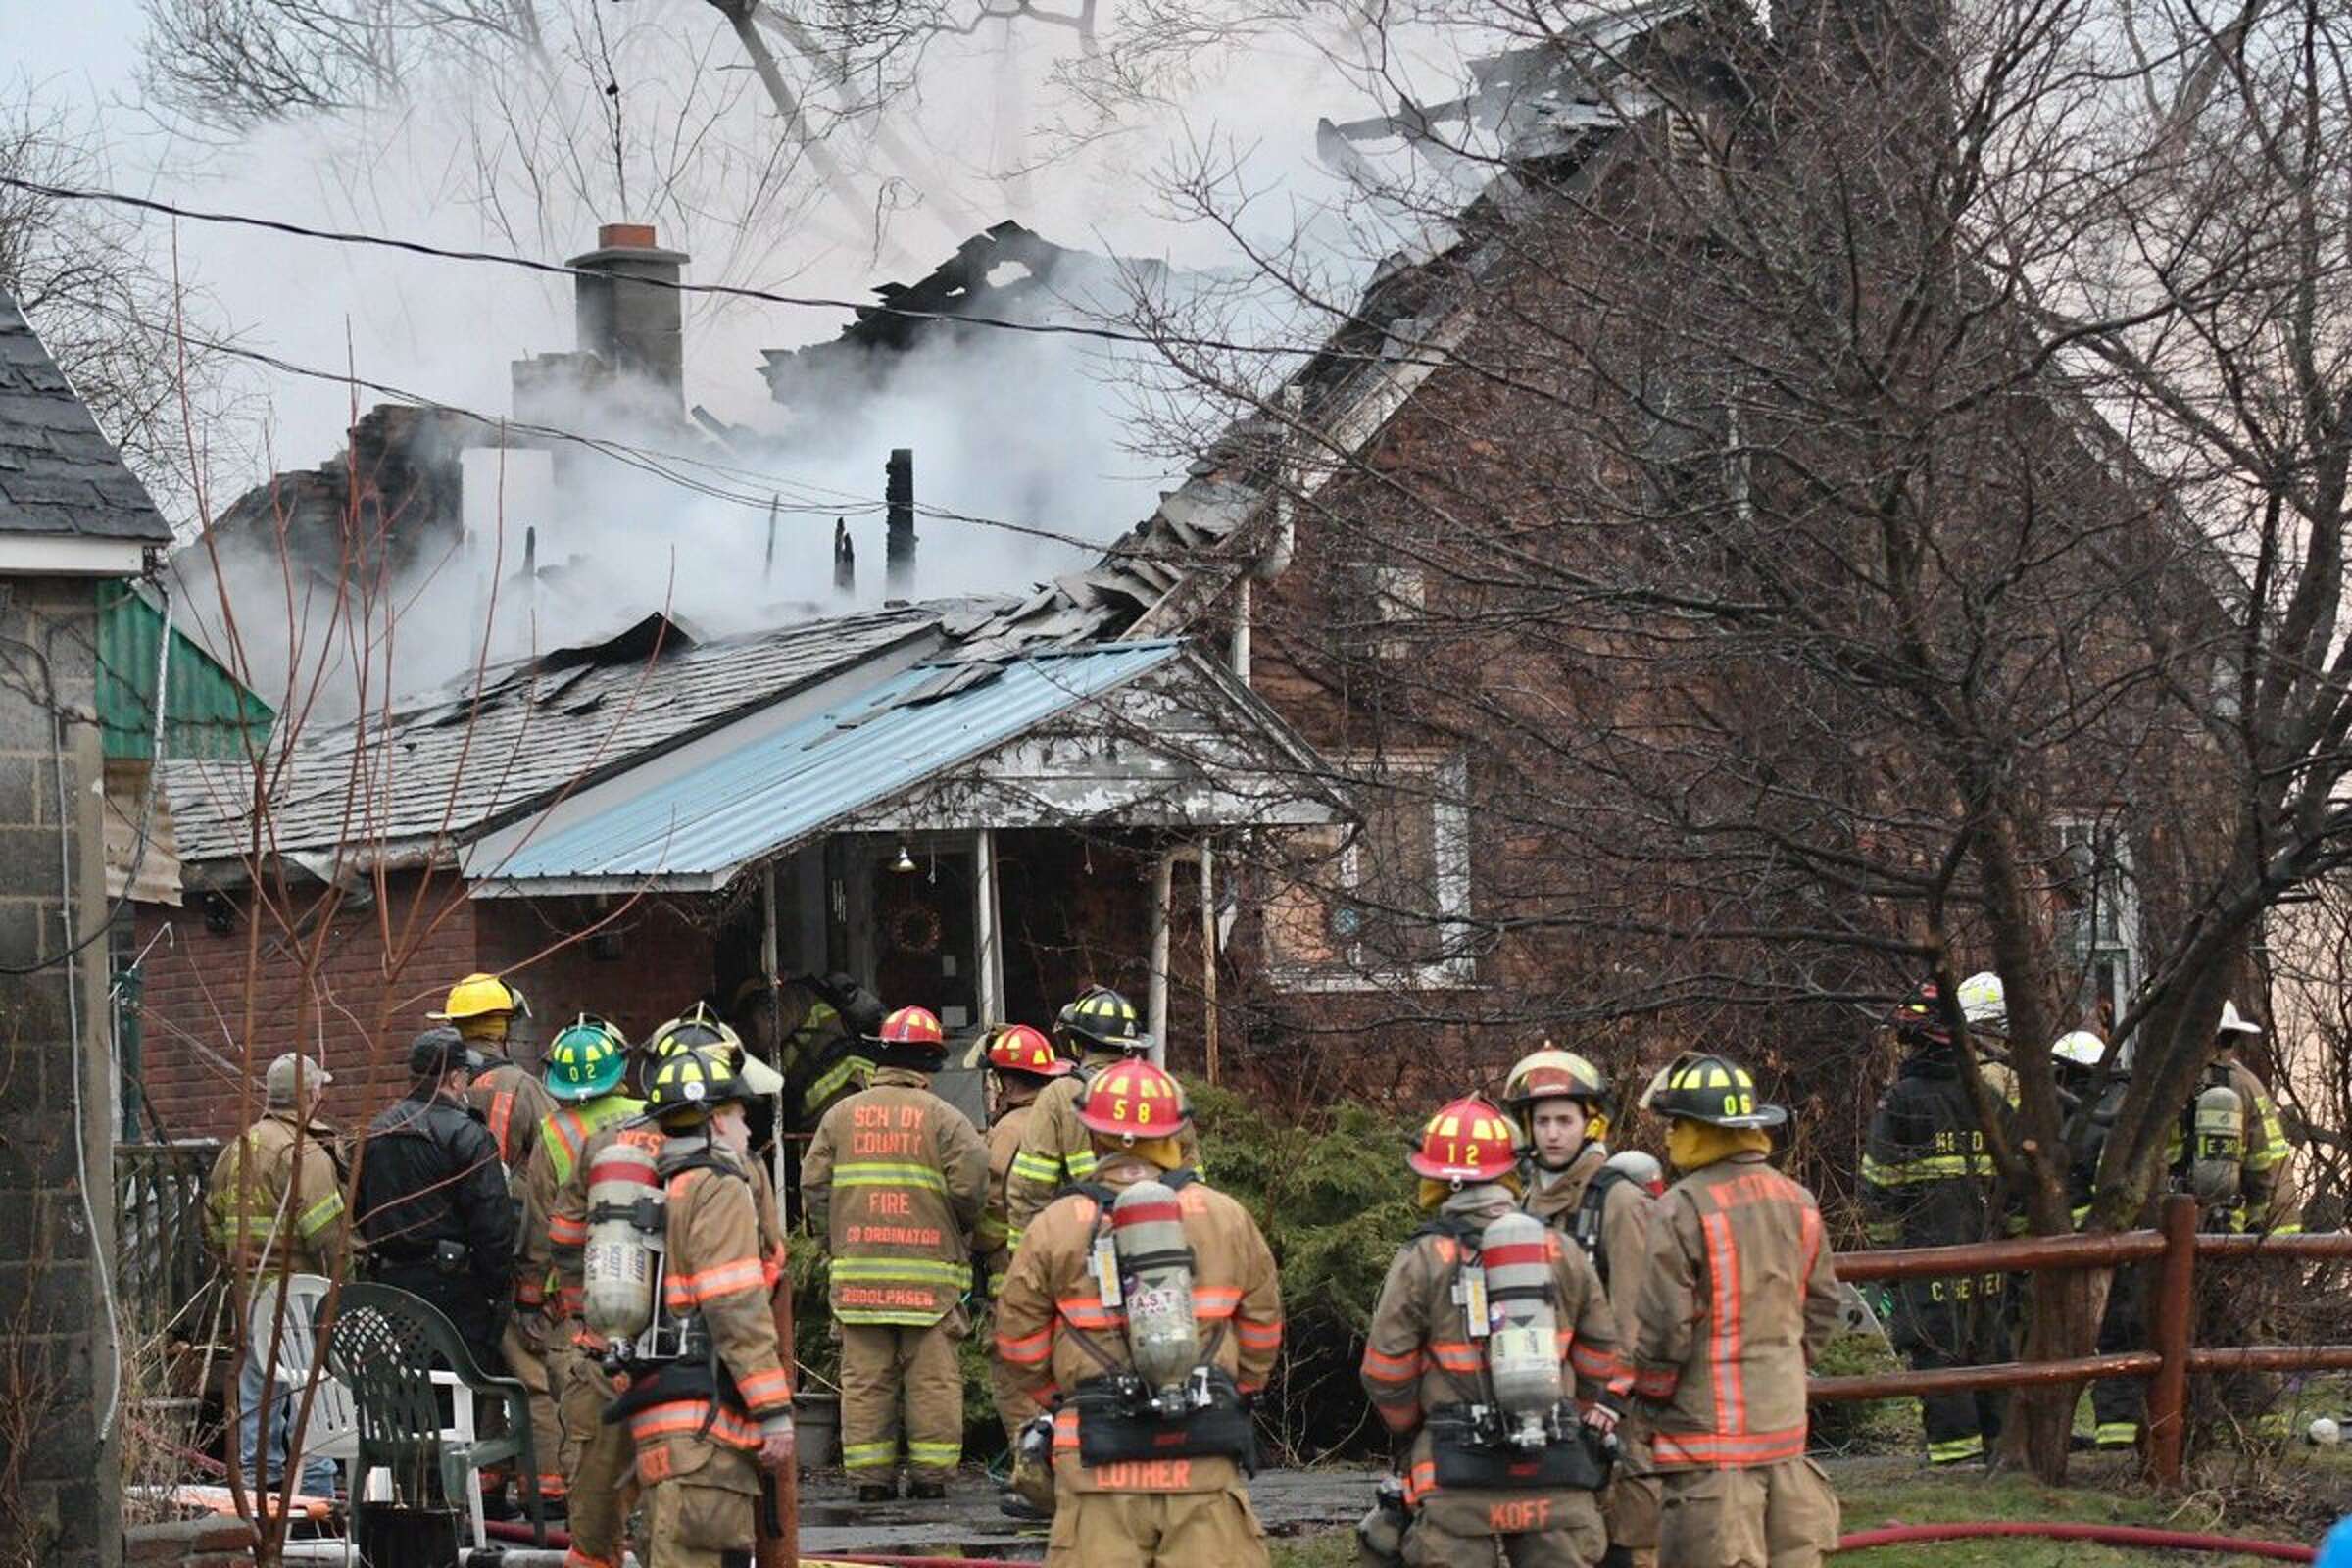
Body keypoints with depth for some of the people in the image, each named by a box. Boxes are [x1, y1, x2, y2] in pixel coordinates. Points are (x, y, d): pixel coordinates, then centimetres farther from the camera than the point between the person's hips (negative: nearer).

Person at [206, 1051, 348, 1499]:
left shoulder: (235, 1151, 14)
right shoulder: (306, 1154, -13)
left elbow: (213, 1222, 20)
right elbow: (327, 1231, -19)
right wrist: (338, 1279, -8)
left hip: (248, 1292, 8)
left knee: (256, 1400, 12)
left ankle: (257, 1487, 16)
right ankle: (316, 1496, -6)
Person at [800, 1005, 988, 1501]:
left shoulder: (841, 1115, 8)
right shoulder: (943, 1118, -3)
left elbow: (814, 1184, 6)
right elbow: (971, 1183, -10)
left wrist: (834, 1239, 16)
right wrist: (958, 1232, 9)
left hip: (856, 1269, 3)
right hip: (928, 1269, -3)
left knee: (864, 1375, 6)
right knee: (932, 1376, 3)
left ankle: (870, 1474, 5)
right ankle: (930, 1473, 3)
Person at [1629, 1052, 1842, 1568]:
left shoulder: (1682, 1210, -15)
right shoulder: (1796, 1202, 8)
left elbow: (1664, 1325, -14)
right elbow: (1821, 1308, 15)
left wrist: (1649, 1392, 2)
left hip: (1711, 1429, -7)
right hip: (1786, 1424, 7)